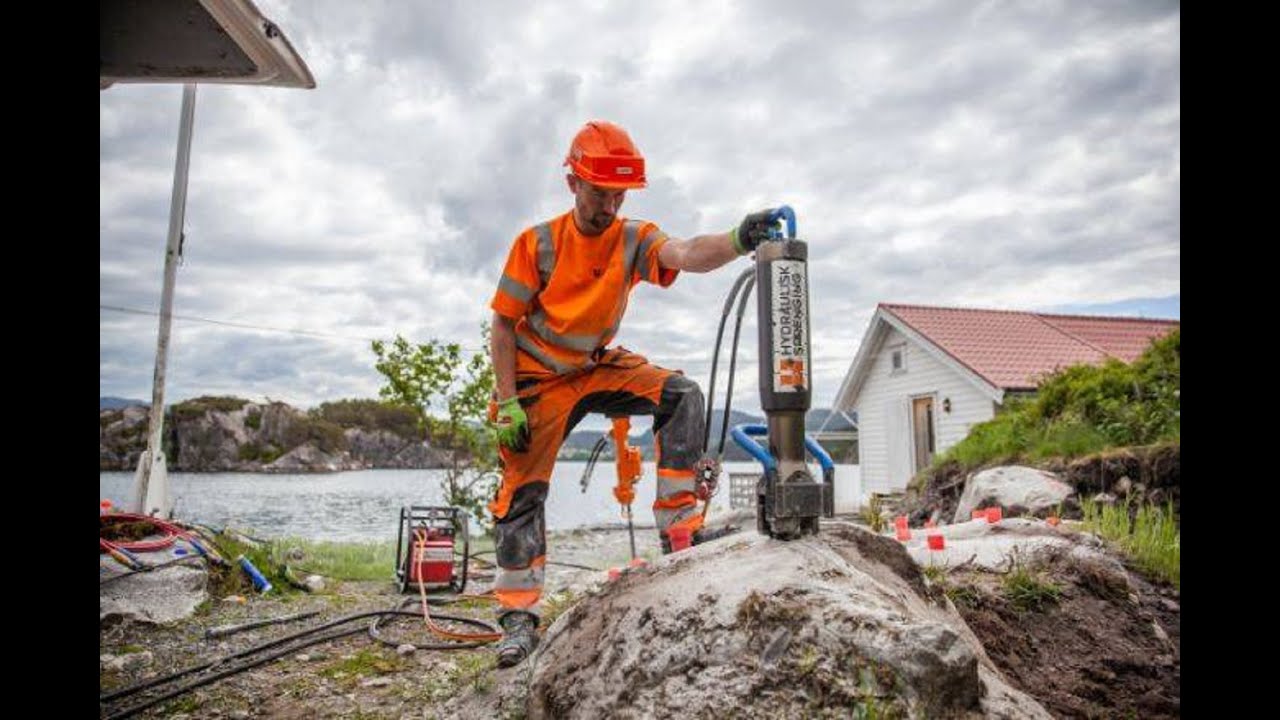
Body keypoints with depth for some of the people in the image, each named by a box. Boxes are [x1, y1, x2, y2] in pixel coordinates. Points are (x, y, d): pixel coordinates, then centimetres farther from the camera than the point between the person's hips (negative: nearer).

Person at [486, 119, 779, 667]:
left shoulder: (634, 238, -11)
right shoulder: (537, 243, -16)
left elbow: (687, 255, -33)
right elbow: (503, 325, -11)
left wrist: (739, 241, -54)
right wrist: (507, 403, -18)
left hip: (597, 367, 2)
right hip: (537, 378, -2)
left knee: (681, 395, -21)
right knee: (523, 493, 0)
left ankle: (678, 524, -15)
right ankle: (520, 616, 14)